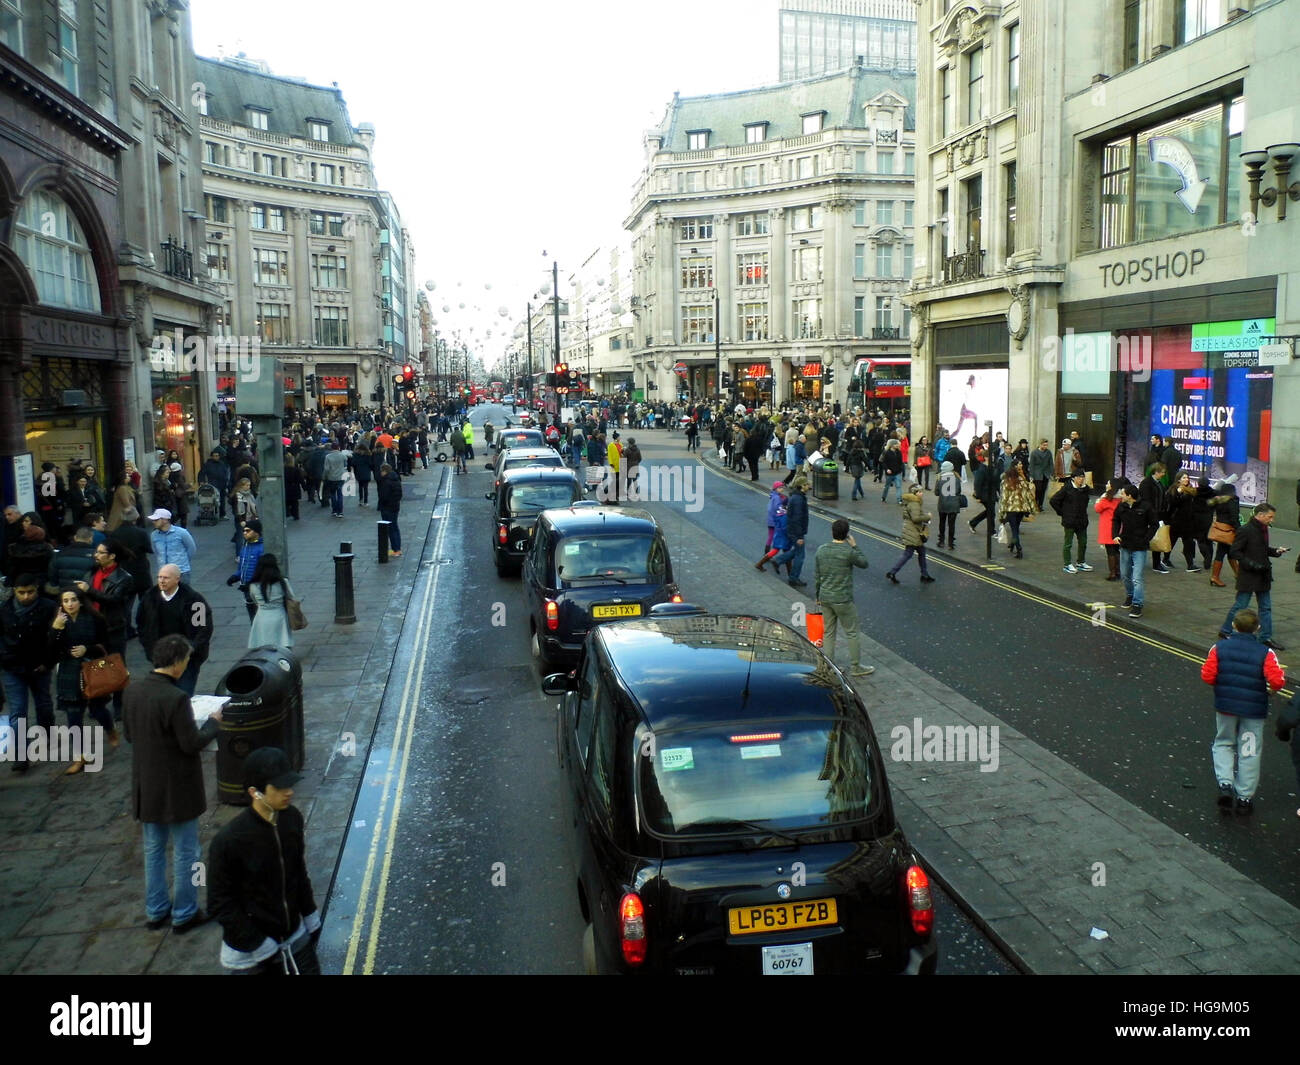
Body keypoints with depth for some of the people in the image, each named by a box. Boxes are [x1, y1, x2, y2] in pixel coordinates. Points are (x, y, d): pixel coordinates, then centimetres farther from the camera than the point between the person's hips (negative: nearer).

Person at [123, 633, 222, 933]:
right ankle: (184, 914, 20)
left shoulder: (134, 691, -3)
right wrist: (213, 722, -5)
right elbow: (192, 743, -21)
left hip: (146, 787, 7)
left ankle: (155, 910, 32)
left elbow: (129, 734, 9)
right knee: (185, 853, 9)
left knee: (153, 850, 20)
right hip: (176, 790, -7)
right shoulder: (175, 698, -26)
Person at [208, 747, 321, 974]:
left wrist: (310, 917, 11)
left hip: (295, 938, 5)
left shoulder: (293, 819, -9)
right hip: (250, 954, -5)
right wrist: (258, 946, -15)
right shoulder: (229, 841, -24)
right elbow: (220, 903, -16)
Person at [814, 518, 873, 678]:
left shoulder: (821, 550, 0)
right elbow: (864, 563, 1)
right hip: (843, 600, -5)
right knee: (851, 633, 8)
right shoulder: (848, 552, -17)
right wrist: (855, 546, 7)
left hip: (825, 598, 5)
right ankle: (855, 667, 17)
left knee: (828, 633, 14)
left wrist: (816, 596, 17)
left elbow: (816, 576, 7)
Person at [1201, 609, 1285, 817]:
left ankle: (1225, 783, 2)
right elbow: (1277, 680, -18)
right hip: (1254, 708, -1)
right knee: (1249, 752, 9)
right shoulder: (1265, 652, -9)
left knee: (1223, 744, 20)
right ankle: (1245, 797, 15)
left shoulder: (1219, 647, -4)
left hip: (1225, 706, 1)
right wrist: (1273, 689, 4)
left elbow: (1207, 676, -8)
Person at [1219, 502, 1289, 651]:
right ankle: (1224, 631, 15)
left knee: (1266, 607, 11)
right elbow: (1234, 552, -18)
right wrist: (1251, 564, -23)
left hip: (1263, 576, 8)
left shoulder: (1263, 529, 8)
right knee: (1240, 605, 0)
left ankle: (1266, 637, 19)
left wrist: (1275, 551, 2)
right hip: (1248, 577, -8)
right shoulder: (1245, 530, -18)